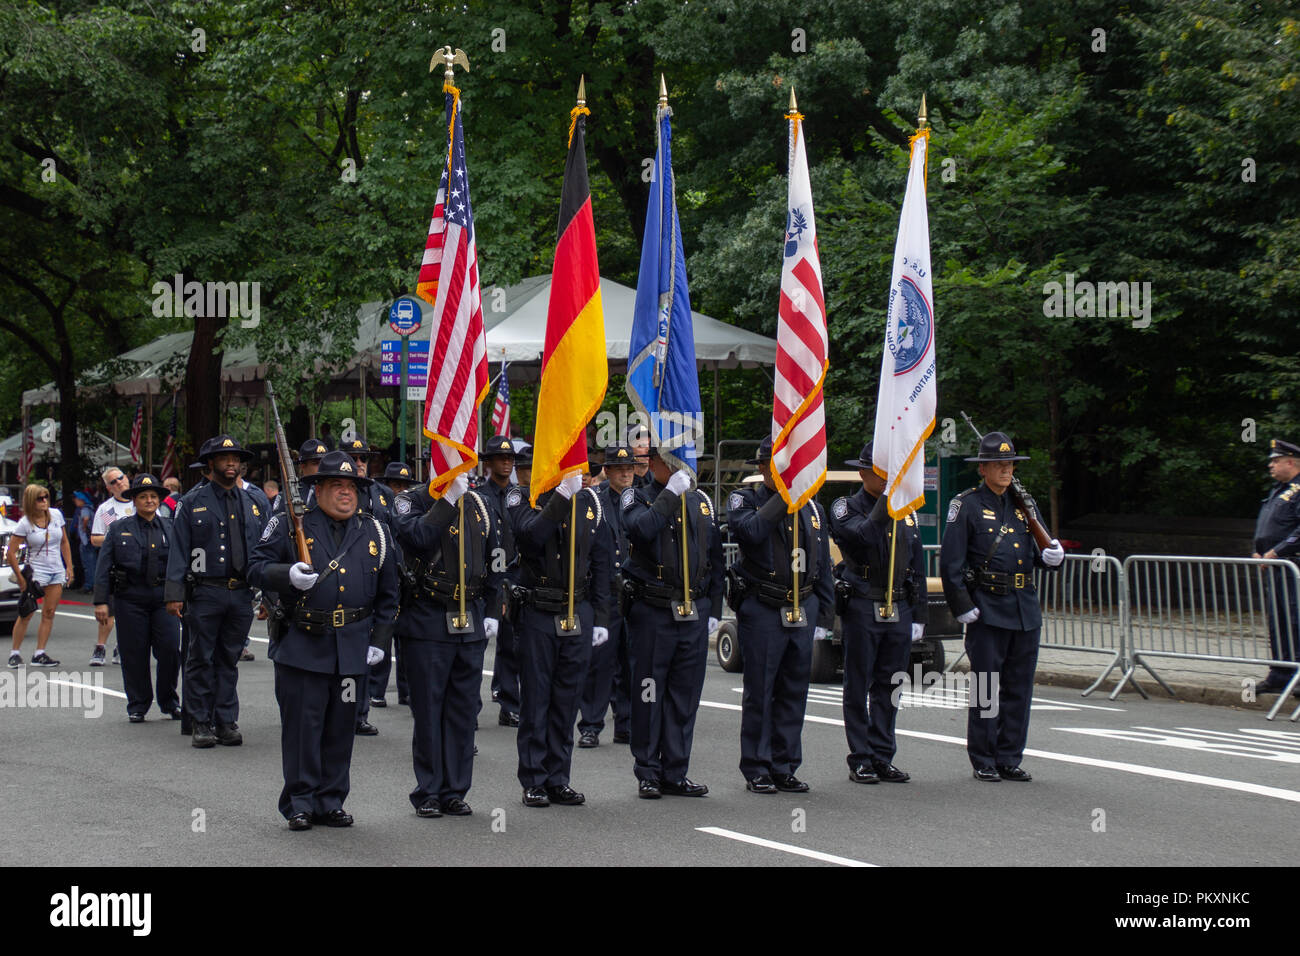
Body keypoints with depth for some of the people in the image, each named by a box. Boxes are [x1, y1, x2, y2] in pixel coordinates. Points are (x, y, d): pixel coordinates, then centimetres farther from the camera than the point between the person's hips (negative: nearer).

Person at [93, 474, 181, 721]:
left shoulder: (170, 528, 10)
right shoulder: (119, 529, 6)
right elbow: (104, 566, 3)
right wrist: (101, 601, -4)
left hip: (164, 598, 1)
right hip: (131, 599, -1)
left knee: (170, 650, -7)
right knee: (134, 654, 1)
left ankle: (169, 702, 12)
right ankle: (137, 706, 14)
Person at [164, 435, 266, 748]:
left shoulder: (252, 504, 12)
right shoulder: (193, 503, 1)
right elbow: (178, 550, -2)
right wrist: (175, 594, -9)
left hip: (242, 594, 3)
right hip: (205, 593, -3)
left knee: (229, 660, 9)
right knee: (201, 660, 2)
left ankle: (226, 722, 14)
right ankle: (200, 723, 9)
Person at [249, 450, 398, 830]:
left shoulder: (375, 533, 12)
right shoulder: (290, 524, 2)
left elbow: (387, 596, 17)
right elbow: (256, 567, 0)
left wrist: (379, 641, 10)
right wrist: (288, 575, -19)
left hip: (353, 648, 3)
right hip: (301, 645, -3)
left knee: (341, 727, 8)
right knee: (302, 725, -1)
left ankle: (330, 802, 18)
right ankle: (299, 804, 9)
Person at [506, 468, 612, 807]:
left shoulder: (589, 500, 8)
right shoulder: (521, 497, -3)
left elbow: (600, 563, 11)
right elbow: (532, 533, -25)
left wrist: (601, 617, 7)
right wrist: (563, 493, -31)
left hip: (578, 614, 4)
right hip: (538, 614, -4)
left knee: (567, 700, 8)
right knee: (535, 699, 1)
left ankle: (558, 780, 16)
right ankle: (534, 782, 9)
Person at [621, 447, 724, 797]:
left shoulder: (700, 501, 14)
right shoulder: (636, 497, 1)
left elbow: (714, 559, 16)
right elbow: (642, 528, -23)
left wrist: (714, 609, 12)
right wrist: (671, 493, -20)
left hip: (694, 613, 4)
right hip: (651, 611, -4)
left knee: (685, 695, 7)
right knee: (648, 693, 0)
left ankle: (675, 773, 14)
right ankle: (647, 774, 9)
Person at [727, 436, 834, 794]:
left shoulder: (811, 508, 14)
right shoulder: (745, 500, 0)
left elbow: (823, 567, 17)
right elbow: (751, 530, -25)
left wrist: (823, 617, 12)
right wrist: (783, 496, -20)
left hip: (803, 611, 5)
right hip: (762, 612, -5)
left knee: (794, 693, 8)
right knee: (759, 693, -2)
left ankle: (784, 768, 16)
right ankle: (756, 770, 6)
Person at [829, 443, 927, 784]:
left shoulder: (905, 513, 15)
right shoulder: (846, 508, -1)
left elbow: (917, 567, 16)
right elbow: (862, 535, -25)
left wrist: (919, 614, 12)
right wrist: (886, 500, -26)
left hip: (898, 611, 5)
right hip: (861, 610, -5)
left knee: (889, 687, 8)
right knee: (858, 688, 0)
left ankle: (883, 759, 14)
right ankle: (860, 761, 5)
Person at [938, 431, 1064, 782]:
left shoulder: (1023, 505, 14)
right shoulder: (967, 506, -4)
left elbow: (1034, 553, 21)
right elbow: (950, 563, -7)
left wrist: (1052, 556, -2)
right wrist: (963, 608, -12)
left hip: (1026, 610, 6)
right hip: (987, 612, -6)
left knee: (1019, 688, 8)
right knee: (985, 688, -2)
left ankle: (1010, 758, 16)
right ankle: (984, 761, 7)